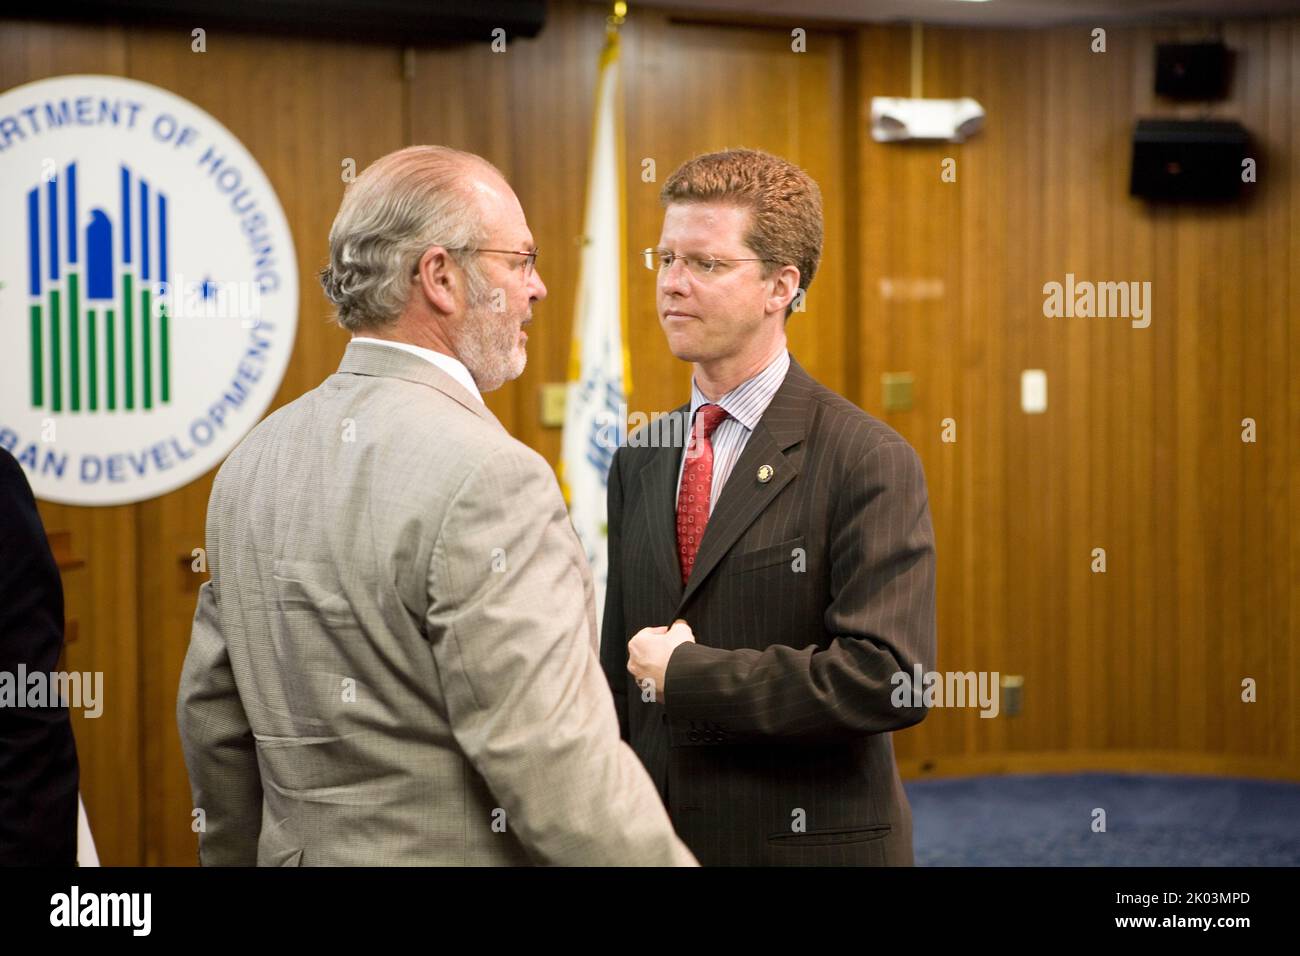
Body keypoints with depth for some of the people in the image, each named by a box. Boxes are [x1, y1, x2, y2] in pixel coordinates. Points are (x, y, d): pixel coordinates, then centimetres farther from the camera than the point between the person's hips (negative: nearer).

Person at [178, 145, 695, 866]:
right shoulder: (486, 479, -20)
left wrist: (241, 857, 23)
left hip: (297, 852, 8)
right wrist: (663, 858, -14)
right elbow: (558, 768, -23)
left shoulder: (253, 462, 4)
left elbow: (212, 719, 12)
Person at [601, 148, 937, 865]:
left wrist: (685, 672, -16)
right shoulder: (639, 463, 9)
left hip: (812, 841, -5)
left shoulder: (868, 461, -12)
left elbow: (889, 680, -21)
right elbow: (622, 670, 13)